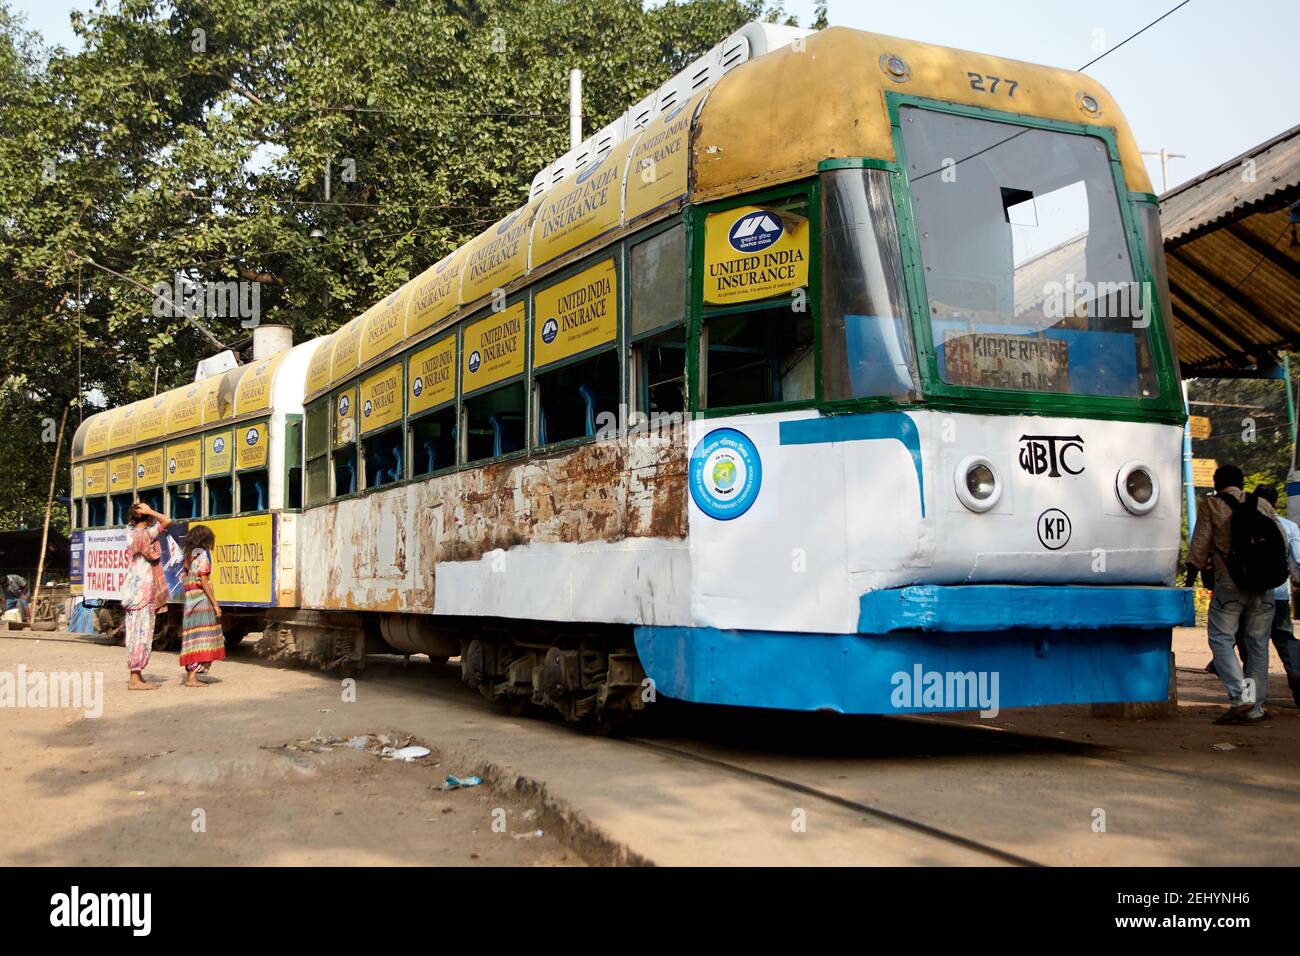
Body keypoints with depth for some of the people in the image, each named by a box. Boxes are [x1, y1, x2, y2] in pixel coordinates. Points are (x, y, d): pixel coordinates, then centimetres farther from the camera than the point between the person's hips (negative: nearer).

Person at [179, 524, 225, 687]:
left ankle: (190, 675, 14)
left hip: (190, 603, 8)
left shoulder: (188, 556, 16)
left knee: (193, 639, 12)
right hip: (202, 601, -8)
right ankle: (192, 678, -11)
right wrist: (215, 604, -14)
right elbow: (204, 582, -14)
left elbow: (185, 582, 16)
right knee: (201, 638, -7)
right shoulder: (202, 555, -7)